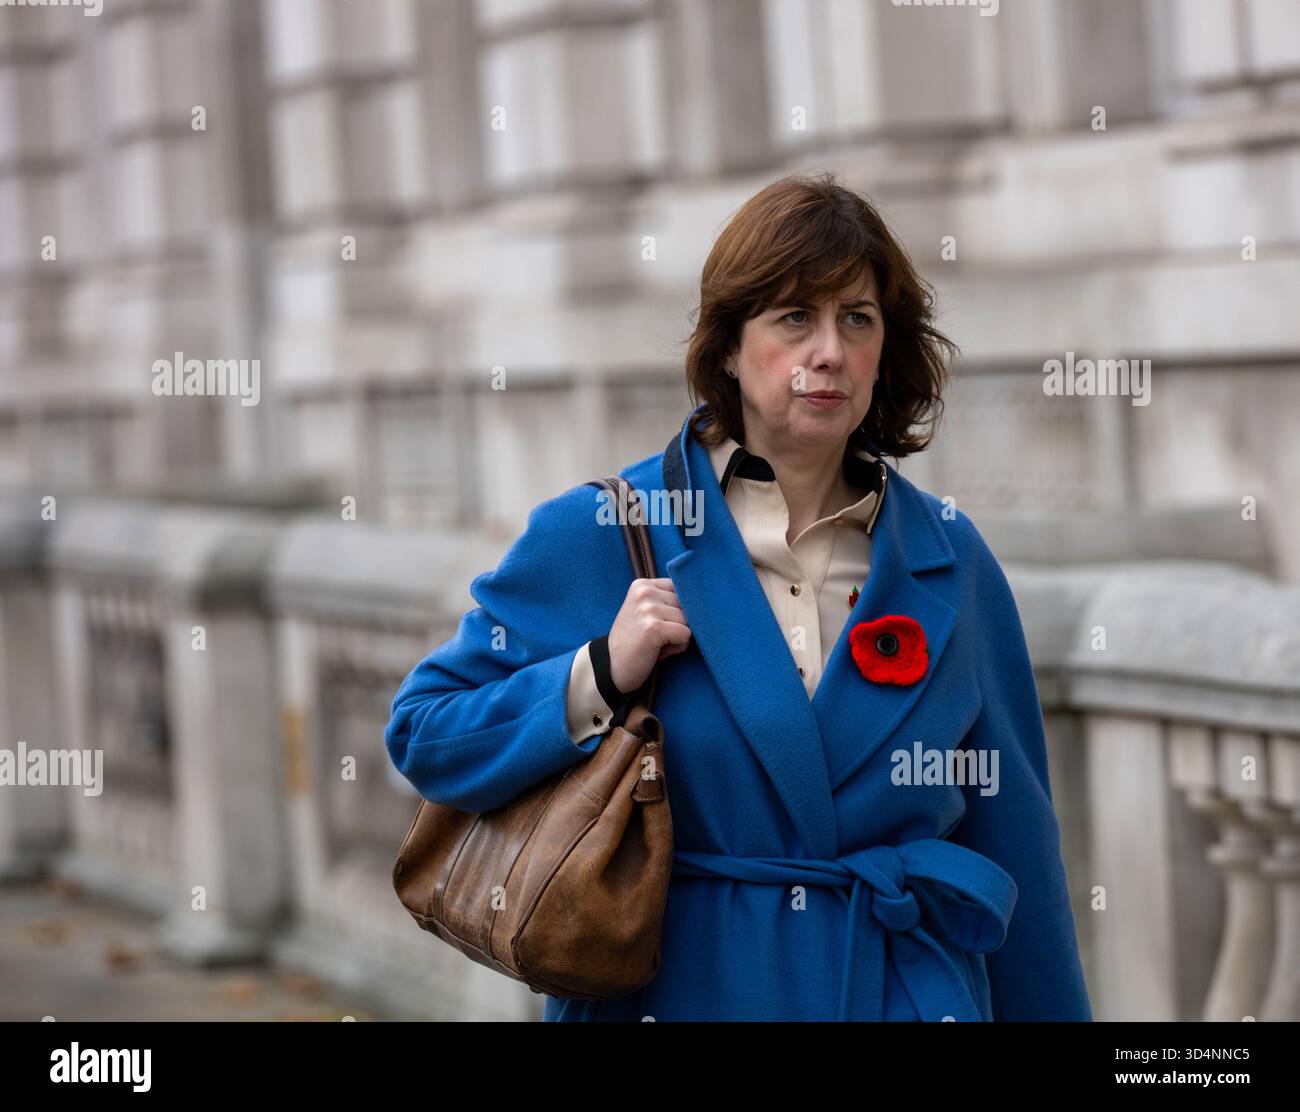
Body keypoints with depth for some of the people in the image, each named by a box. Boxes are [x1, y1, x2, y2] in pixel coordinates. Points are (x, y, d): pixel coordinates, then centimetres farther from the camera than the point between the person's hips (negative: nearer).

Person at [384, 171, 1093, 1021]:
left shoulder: (950, 561, 4)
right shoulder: (599, 534, -2)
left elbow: (1013, 837, 8)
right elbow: (424, 735, 1)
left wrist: (1055, 1015, 6)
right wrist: (600, 679, -14)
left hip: (908, 990, 1)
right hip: (676, 988, -1)